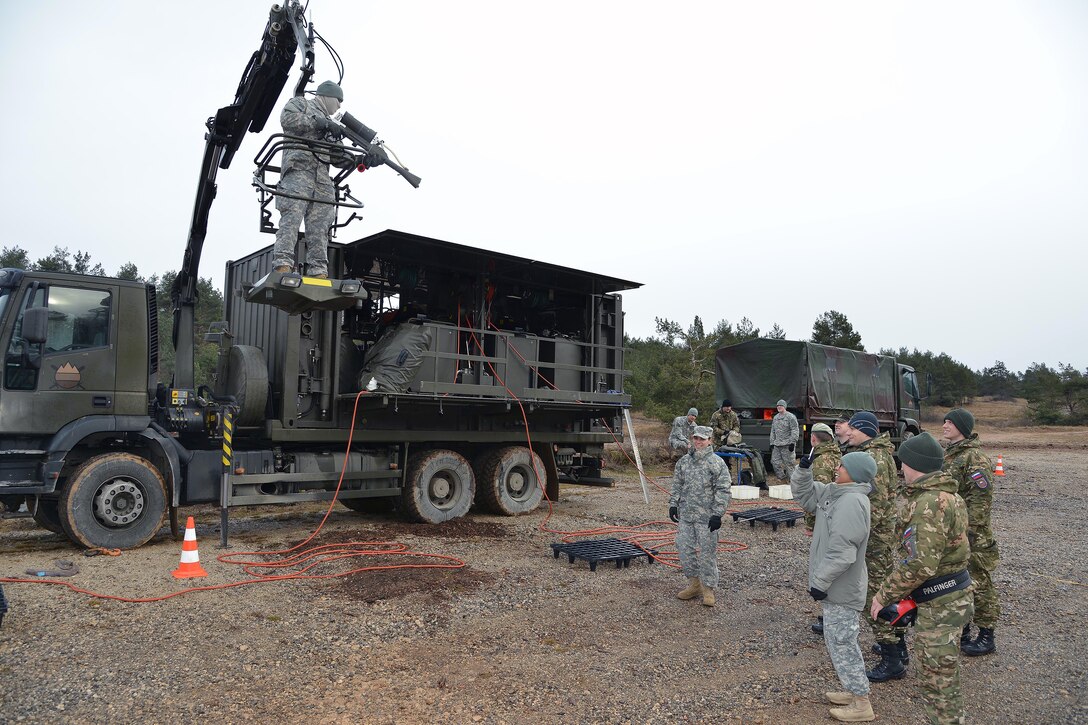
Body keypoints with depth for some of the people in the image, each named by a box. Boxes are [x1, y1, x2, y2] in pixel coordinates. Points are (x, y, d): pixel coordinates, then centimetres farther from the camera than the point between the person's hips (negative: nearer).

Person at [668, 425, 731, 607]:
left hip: (706, 517, -5)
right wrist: (673, 504, 11)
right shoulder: (684, 461, 10)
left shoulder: (716, 463, -8)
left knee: (707, 552, 1)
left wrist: (717, 514, -15)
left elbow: (722, 490, -10)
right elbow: (677, 485, 18)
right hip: (685, 515, 6)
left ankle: (708, 589, 15)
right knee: (684, 548, 8)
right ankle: (694, 583, 25)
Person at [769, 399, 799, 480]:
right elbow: (773, 431, 22)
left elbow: (795, 430, -10)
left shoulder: (790, 417, -5)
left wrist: (792, 443, -16)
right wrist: (772, 443, 16)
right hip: (777, 445, 7)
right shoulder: (775, 417, 18)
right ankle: (783, 478, 13)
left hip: (787, 445, -7)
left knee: (788, 463, -5)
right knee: (775, 461, 2)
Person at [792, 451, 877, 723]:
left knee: (841, 642, 1)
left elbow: (841, 552, -28)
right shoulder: (831, 491, 5)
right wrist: (804, 468, 1)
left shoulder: (852, 501, -25)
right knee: (839, 640, 21)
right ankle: (855, 691, 35)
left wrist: (820, 582, -21)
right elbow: (802, 492, 18)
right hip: (835, 586, 10)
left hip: (841, 589, -10)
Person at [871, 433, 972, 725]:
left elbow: (920, 565, -28)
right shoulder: (948, 495, 9)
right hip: (951, 594, 10)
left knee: (938, 683, 1)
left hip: (940, 604, -10)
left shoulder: (928, 504, -24)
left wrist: (885, 594, -16)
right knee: (932, 666, 24)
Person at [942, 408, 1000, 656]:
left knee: (978, 584, 2)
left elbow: (981, 498, -20)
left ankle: (986, 637, 15)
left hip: (971, 536, -9)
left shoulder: (975, 458, -16)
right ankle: (962, 630, 30)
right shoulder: (948, 454, 11)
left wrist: (970, 531, -20)